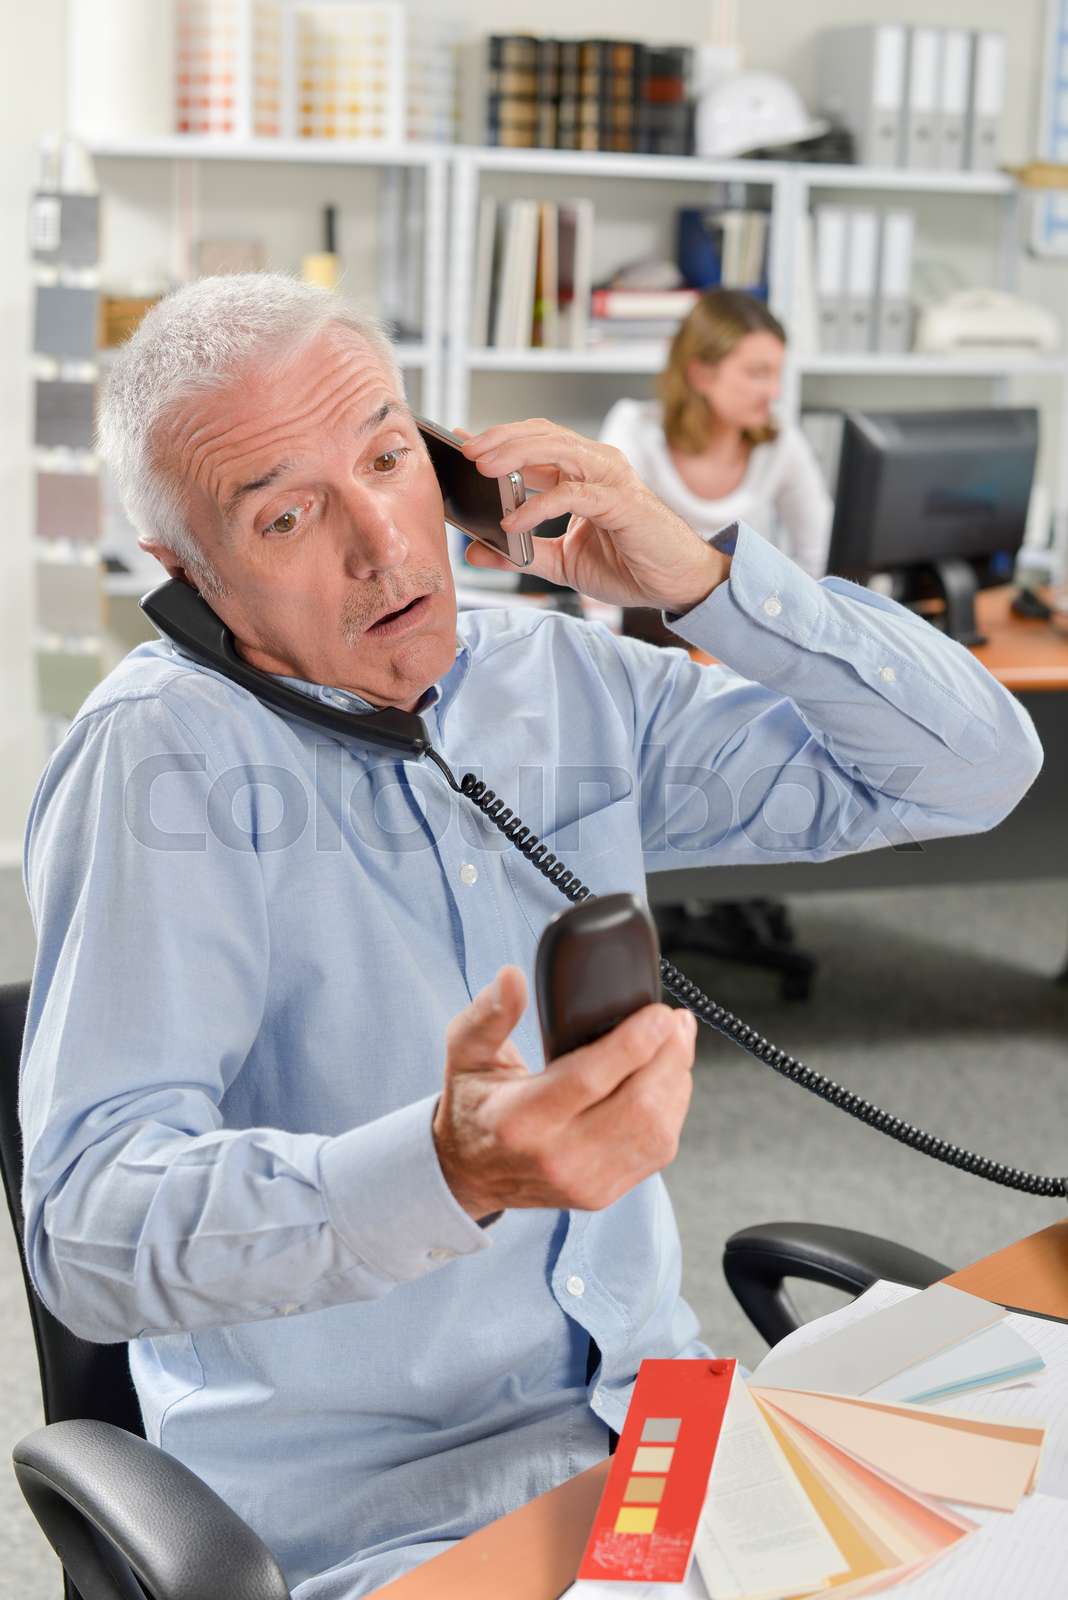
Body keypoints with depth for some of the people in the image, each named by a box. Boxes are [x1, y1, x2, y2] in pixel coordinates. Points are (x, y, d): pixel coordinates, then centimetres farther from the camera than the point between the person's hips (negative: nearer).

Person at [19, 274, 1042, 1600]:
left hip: (650, 1400, 7)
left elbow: (971, 772, 6)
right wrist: (451, 1173, -40)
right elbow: (89, 1233, -23)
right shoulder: (164, 756, -14)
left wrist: (699, 575, -7)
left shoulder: (564, 683, 5)